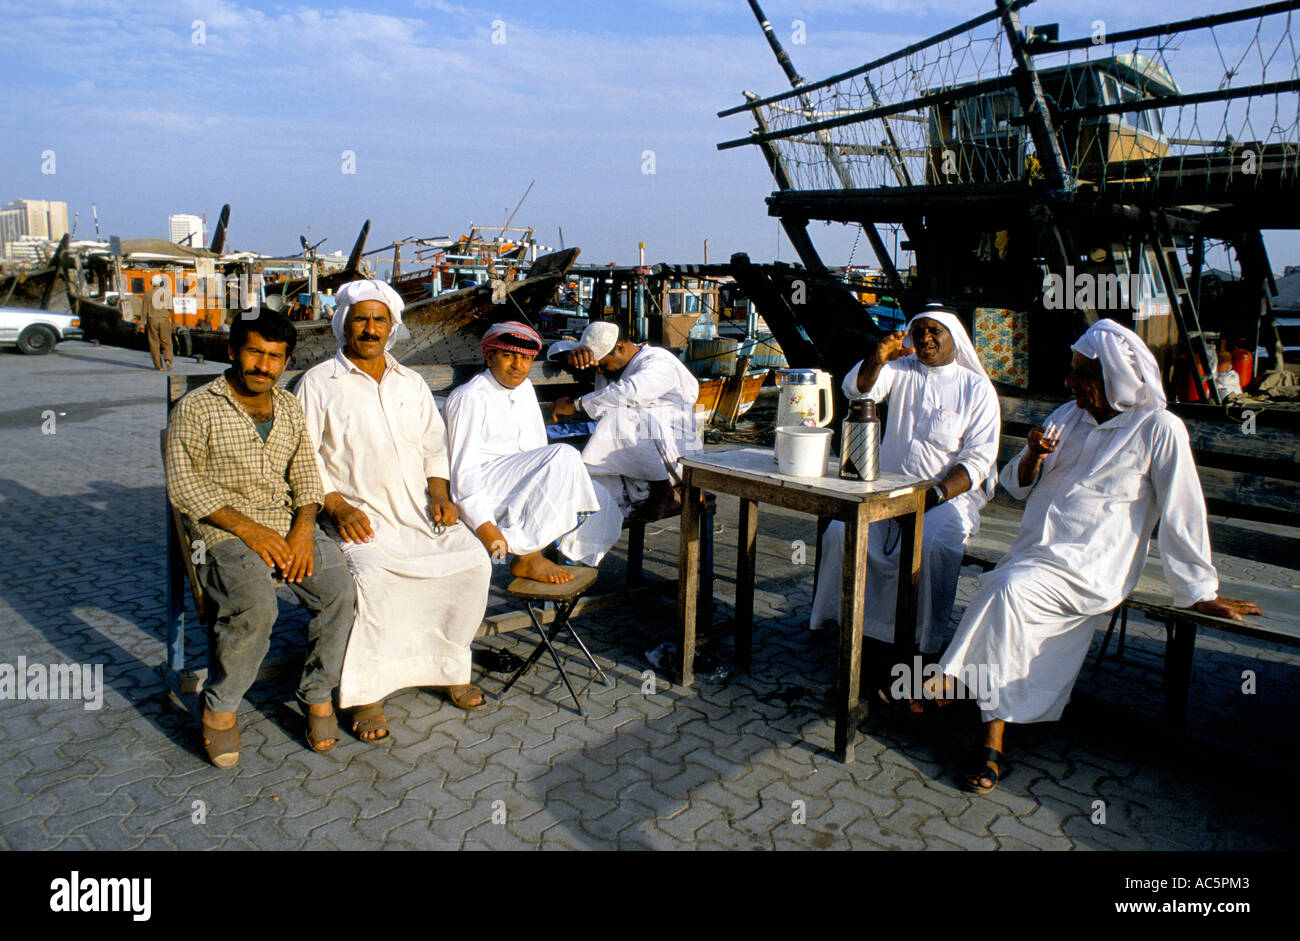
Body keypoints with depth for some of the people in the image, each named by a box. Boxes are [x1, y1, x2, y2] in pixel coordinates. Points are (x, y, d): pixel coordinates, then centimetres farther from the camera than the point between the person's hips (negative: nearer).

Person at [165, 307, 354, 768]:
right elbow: (184, 487, -6)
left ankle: (318, 696, -3)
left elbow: (305, 475, 13)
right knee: (255, 605, -31)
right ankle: (219, 708, -5)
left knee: (340, 589, -22)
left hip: (288, 524, 4)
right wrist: (249, 530, -16)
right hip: (223, 531, -4)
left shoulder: (289, 407, 16)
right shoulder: (196, 409, 0)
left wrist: (304, 528, -7)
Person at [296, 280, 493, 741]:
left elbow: (434, 445, 20)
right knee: (372, 576, -33)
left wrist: (439, 493, 2)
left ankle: (449, 666, 1)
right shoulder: (318, 383, 6)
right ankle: (365, 692, -16)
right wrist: (337, 506, -13)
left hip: (419, 511, 4)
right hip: (360, 516, -4)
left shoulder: (412, 384, 19)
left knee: (473, 560, -19)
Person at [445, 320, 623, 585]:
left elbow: (538, 447, 17)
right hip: (483, 489, -8)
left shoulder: (524, 389, 15)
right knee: (564, 455, -28)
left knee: (600, 500, -5)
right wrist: (485, 527, -26)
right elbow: (463, 467, -18)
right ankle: (527, 558, -24)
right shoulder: (471, 398, -12)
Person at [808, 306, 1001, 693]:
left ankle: (926, 646, -19)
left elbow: (978, 459, -4)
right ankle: (838, 621, -5)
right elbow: (857, 389, -5)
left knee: (934, 547, -32)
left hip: (948, 495, -3)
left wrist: (934, 495, -17)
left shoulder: (977, 389, 3)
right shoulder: (901, 370, 11)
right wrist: (878, 358, -25)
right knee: (841, 531, -21)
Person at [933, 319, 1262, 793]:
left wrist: (1202, 594, -1)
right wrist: (1033, 455, -5)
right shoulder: (1068, 416, 15)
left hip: (1090, 571, -5)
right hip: (1031, 556, 5)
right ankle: (993, 749, -16)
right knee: (1005, 595, -23)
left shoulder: (1158, 429, -3)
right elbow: (1016, 485, 17)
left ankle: (947, 681, -16)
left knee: (1007, 588, -32)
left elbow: (1181, 514, -3)